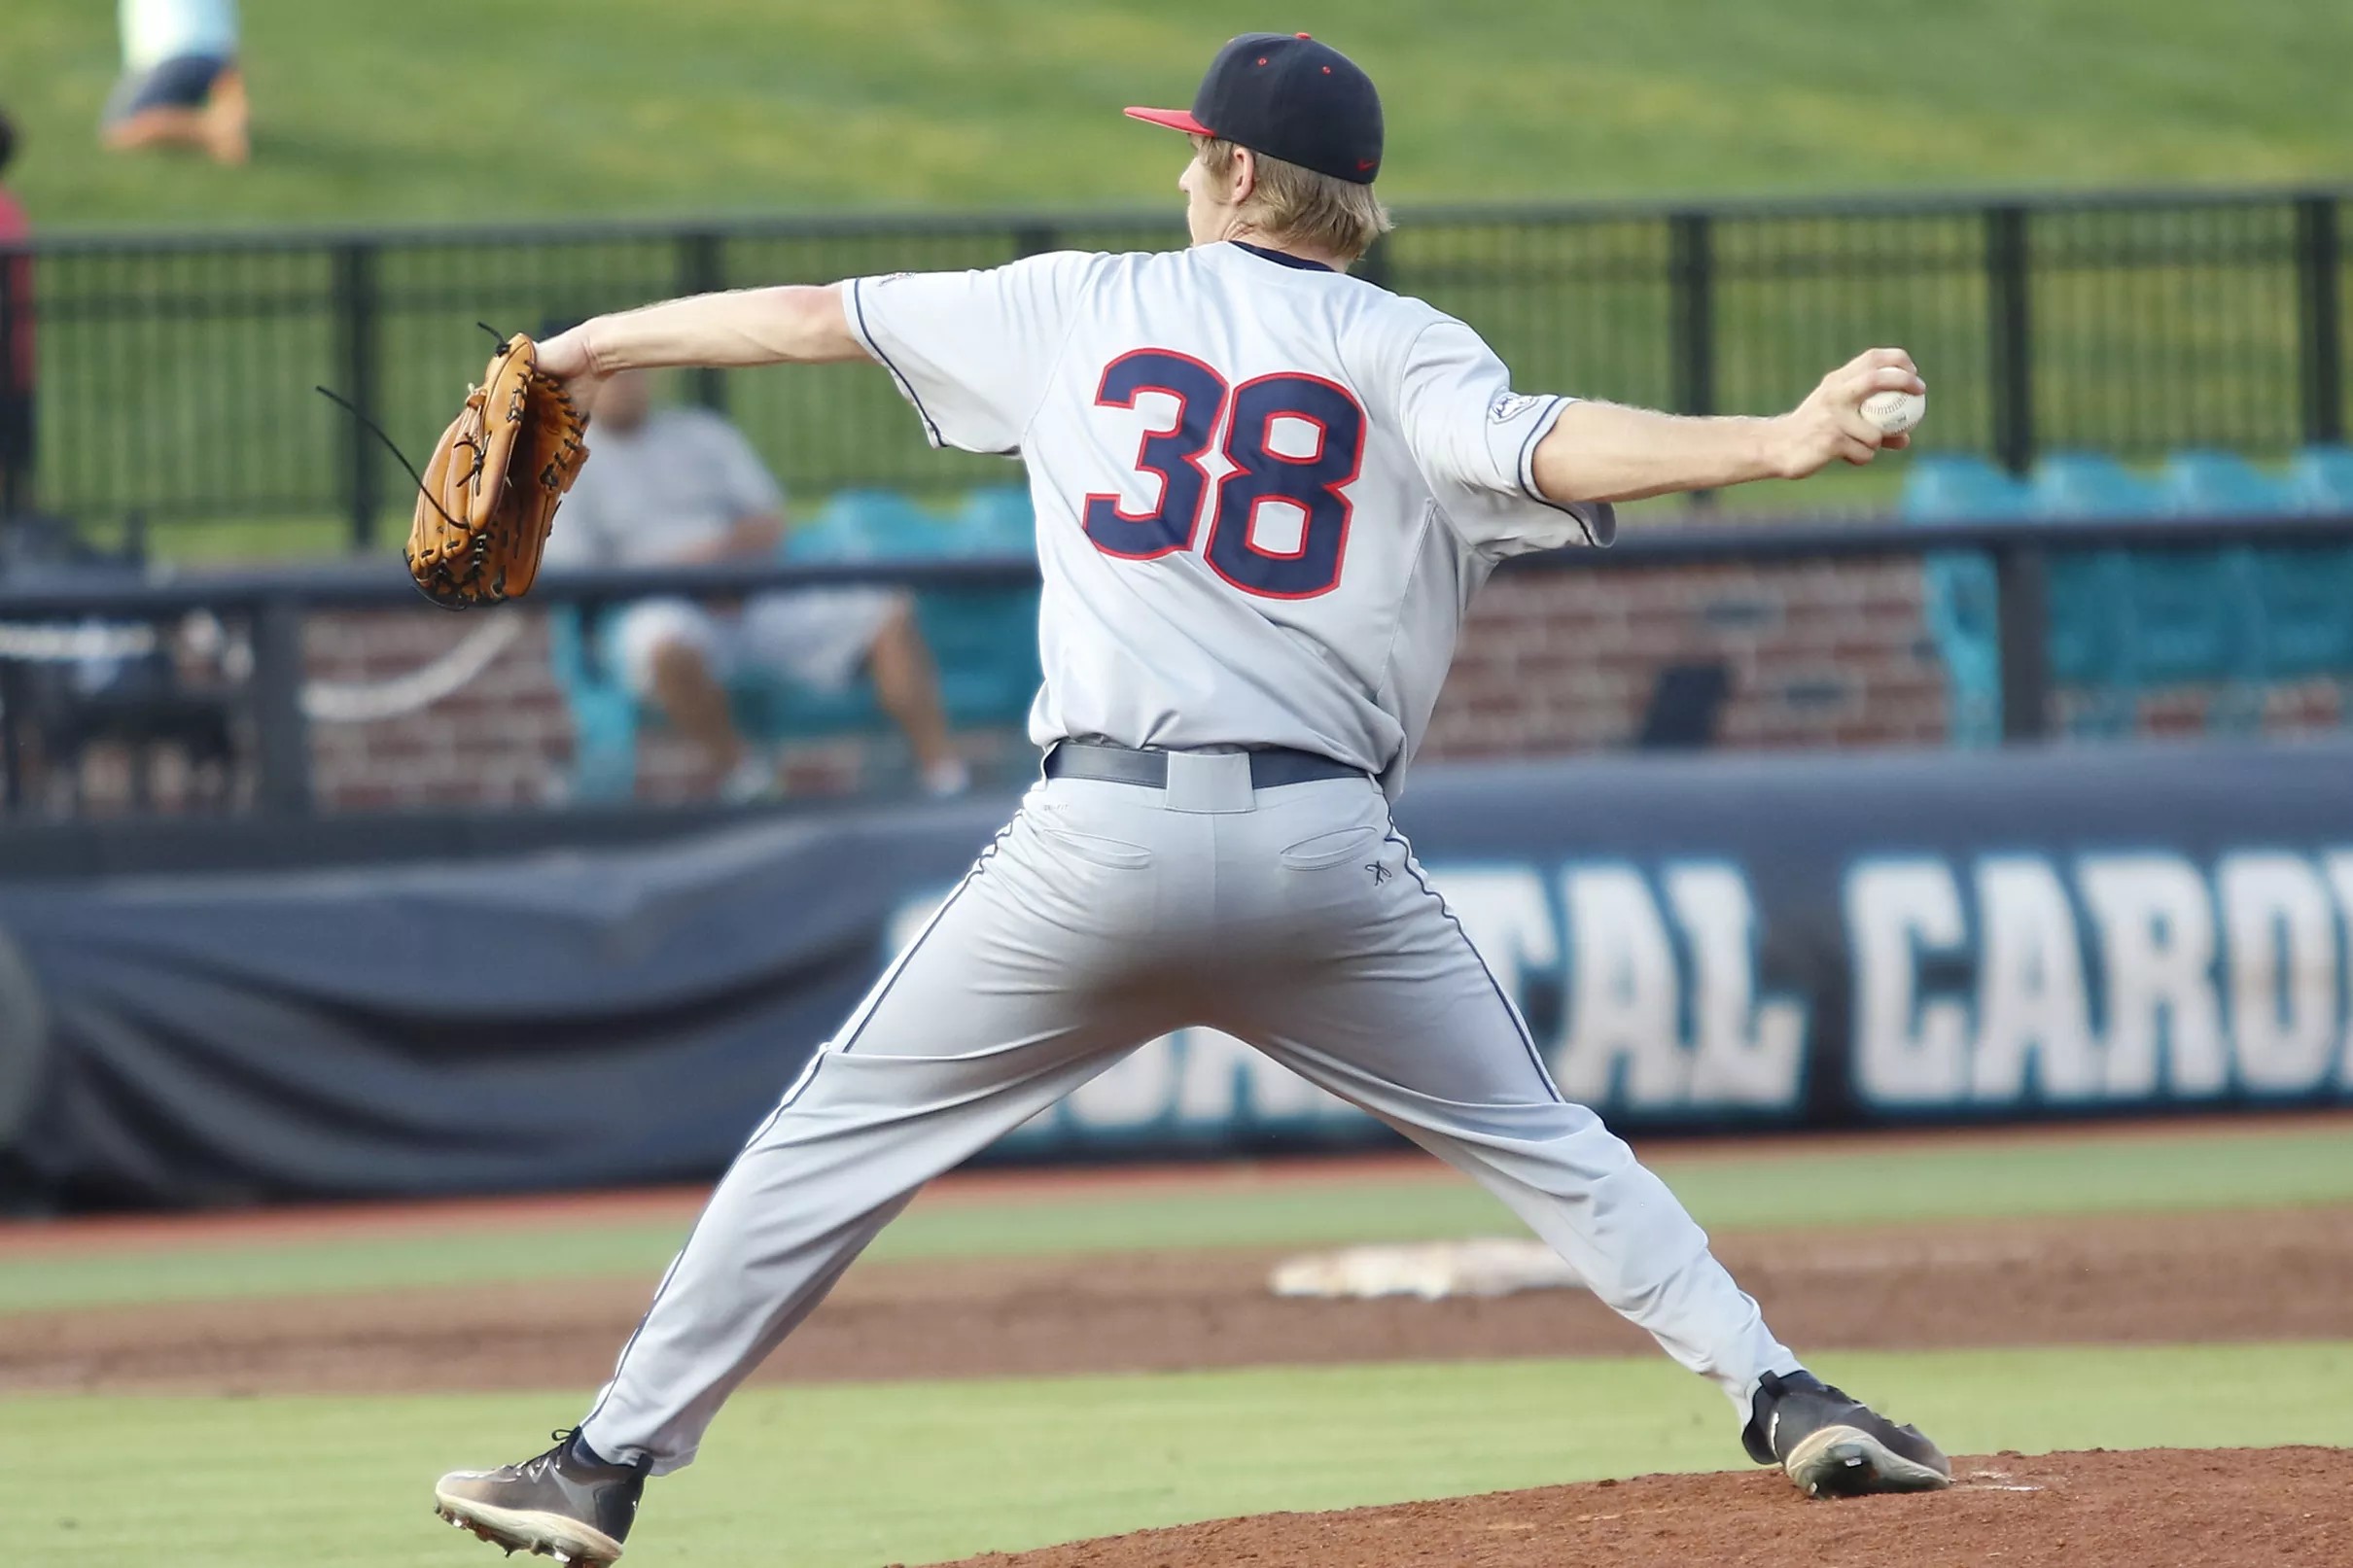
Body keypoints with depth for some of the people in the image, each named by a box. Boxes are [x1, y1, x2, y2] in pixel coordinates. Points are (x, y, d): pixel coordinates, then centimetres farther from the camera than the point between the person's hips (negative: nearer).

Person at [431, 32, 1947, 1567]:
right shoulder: (1406, 355, 5)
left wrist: (600, 341, 35)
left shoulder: (1084, 307, 12)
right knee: (1544, 1148, 15)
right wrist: (1783, 445, -23)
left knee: (834, 1141, 10)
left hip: (1102, 841, 0)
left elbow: (814, 316, 22)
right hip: (1328, 851, 0)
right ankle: (1789, 1401, 3)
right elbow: (1547, 449, -16)